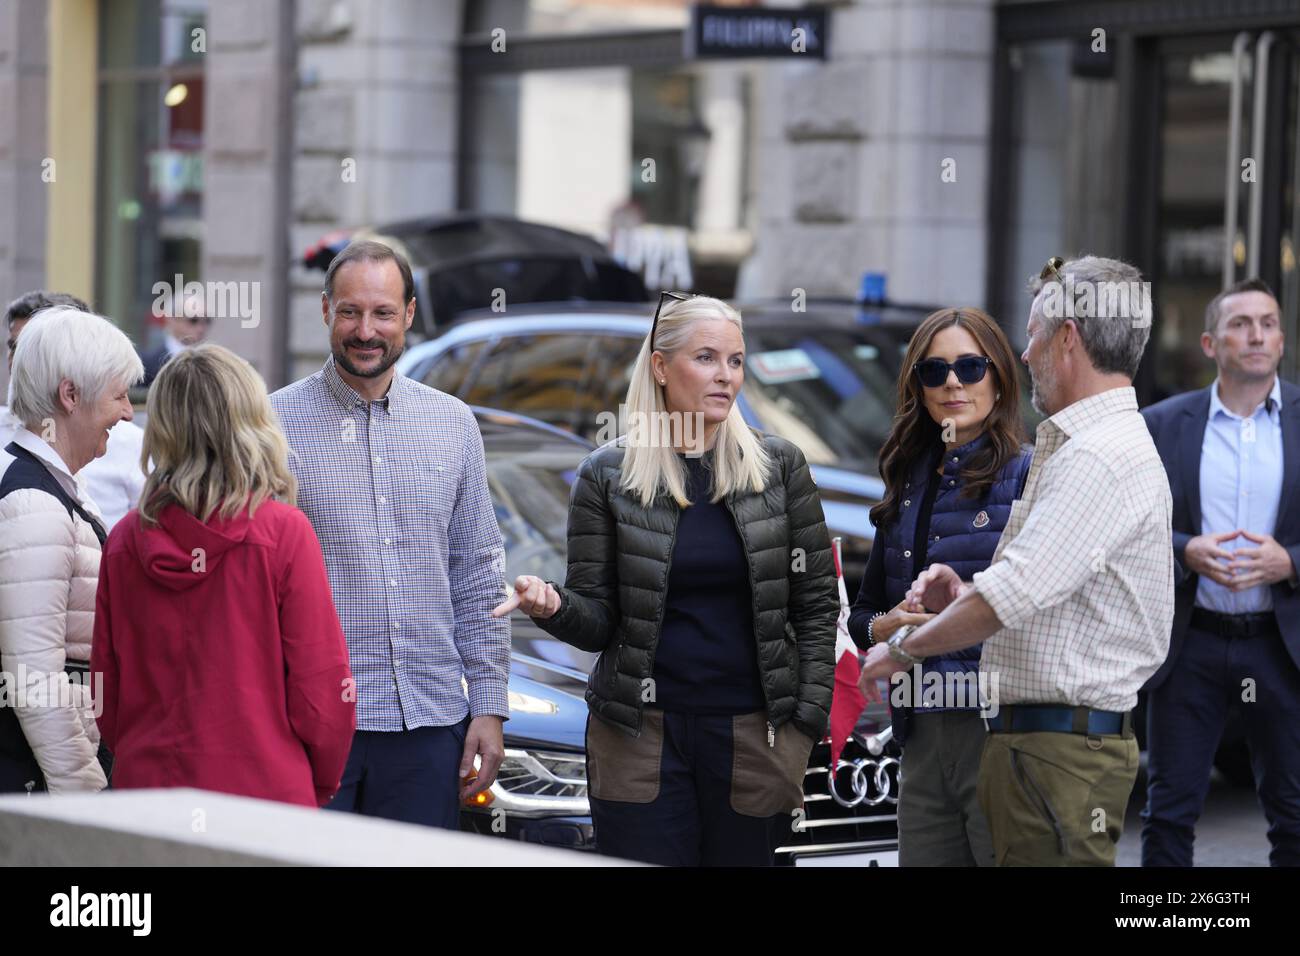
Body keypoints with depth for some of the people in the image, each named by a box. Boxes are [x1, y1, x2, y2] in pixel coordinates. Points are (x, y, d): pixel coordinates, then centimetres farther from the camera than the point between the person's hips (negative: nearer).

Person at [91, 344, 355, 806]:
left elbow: (106, 694, 9)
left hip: (146, 786, 4)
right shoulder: (284, 532, -9)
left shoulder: (124, 540, 2)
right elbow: (320, 690, -7)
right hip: (265, 790, -4)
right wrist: (322, 786, 9)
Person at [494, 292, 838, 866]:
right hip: (641, 742, -1)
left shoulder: (778, 467, 3)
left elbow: (816, 604, 5)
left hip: (752, 735, 1)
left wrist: (807, 722, -3)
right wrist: (553, 606, -20)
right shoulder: (607, 475, 1)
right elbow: (598, 621, 2)